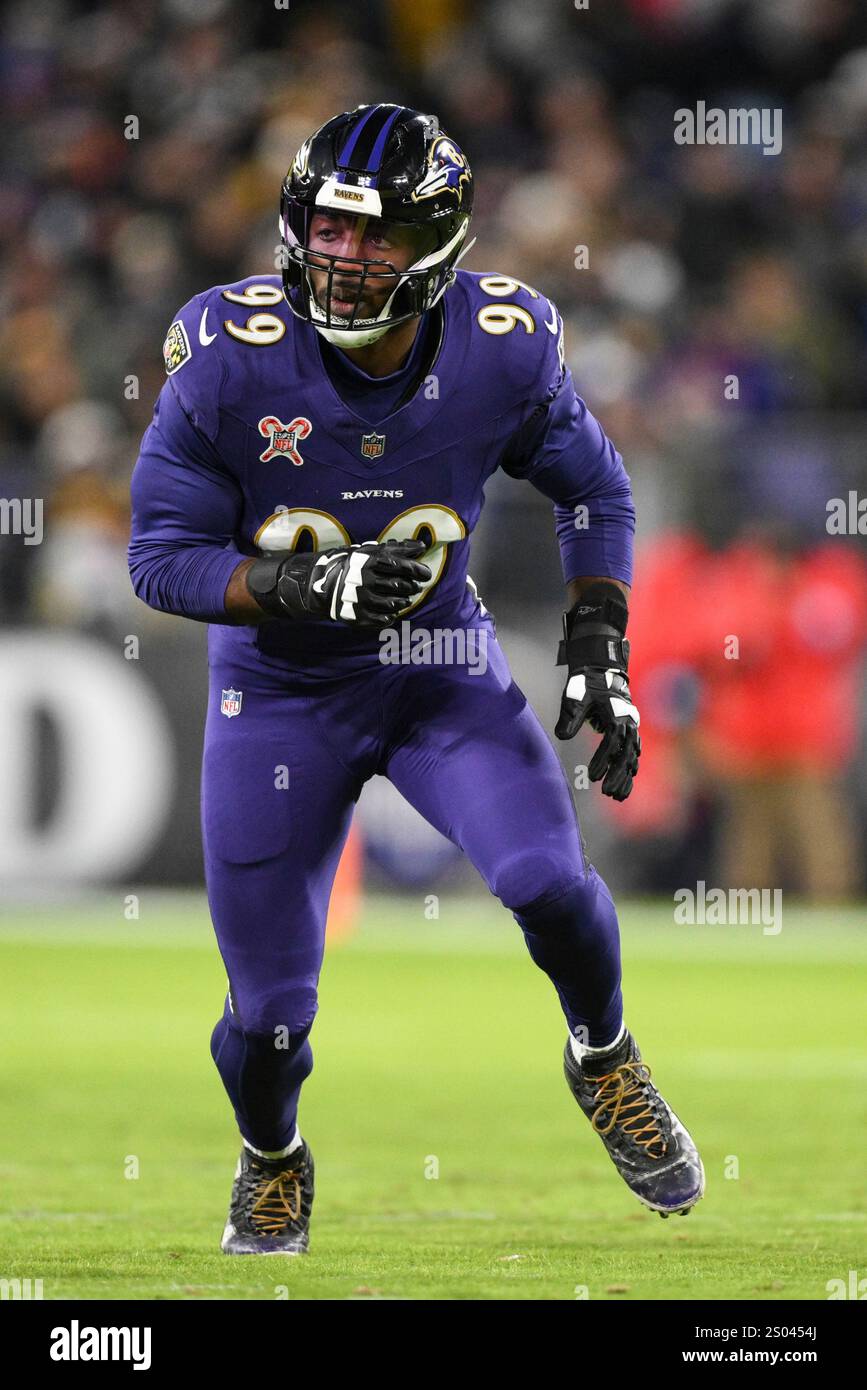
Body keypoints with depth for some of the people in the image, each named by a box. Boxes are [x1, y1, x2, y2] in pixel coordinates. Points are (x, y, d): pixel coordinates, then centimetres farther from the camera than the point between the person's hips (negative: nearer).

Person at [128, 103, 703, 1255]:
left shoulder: (502, 346, -15)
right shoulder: (231, 356, -21)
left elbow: (594, 490, 4)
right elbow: (162, 557, -15)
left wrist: (598, 657, -4)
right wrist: (312, 584, -30)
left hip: (441, 666, 1)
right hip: (280, 684, -1)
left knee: (548, 881, -23)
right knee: (269, 1004, 1)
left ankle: (604, 1061, 11)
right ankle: (271, 1161, 36)